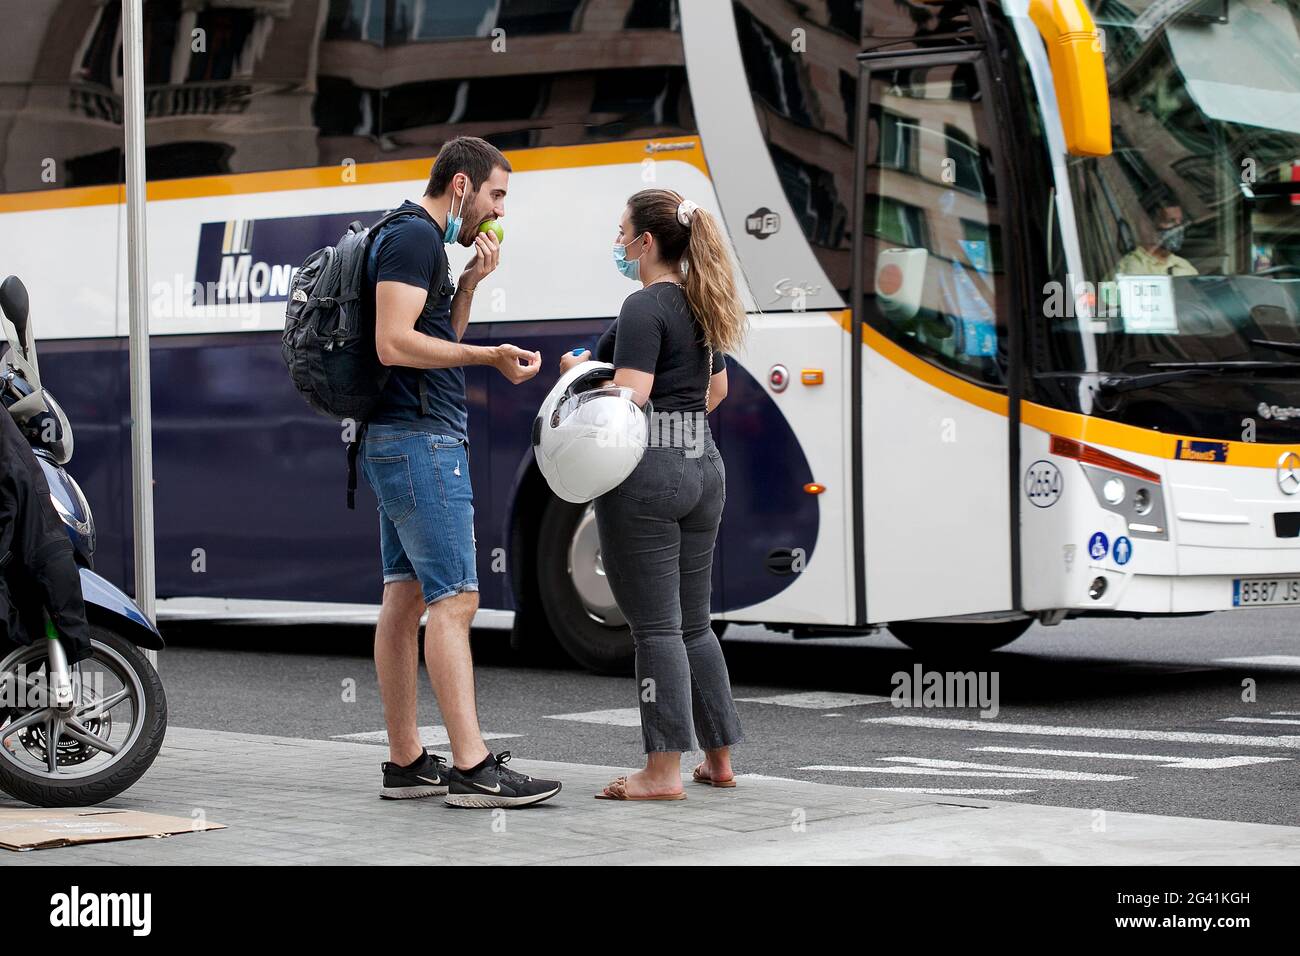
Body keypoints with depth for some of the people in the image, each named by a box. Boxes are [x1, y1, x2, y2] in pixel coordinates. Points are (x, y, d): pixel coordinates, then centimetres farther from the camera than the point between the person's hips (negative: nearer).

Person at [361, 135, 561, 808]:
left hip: (401, 443, 11)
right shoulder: (413, 237, -13)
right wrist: (490, 357, -22)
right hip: (420, 441, -11)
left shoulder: (418, 240, 20)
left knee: (406, 597, 9)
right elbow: (394, 344, -22)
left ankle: (405, 763, 12)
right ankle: (471, 768, -16)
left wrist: (470, 283, 11)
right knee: (455, 599, -13)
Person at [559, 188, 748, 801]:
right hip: (703, 468, 9)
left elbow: (628, 399, -20)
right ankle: (719, 759, 19)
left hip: (645, 477, -9)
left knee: (656, 627, -6)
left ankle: (664, 771, -5)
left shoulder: (644, 307, -13)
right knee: (694, 623, 15)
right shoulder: (699, 304, 14)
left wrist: (580, 371, -5)